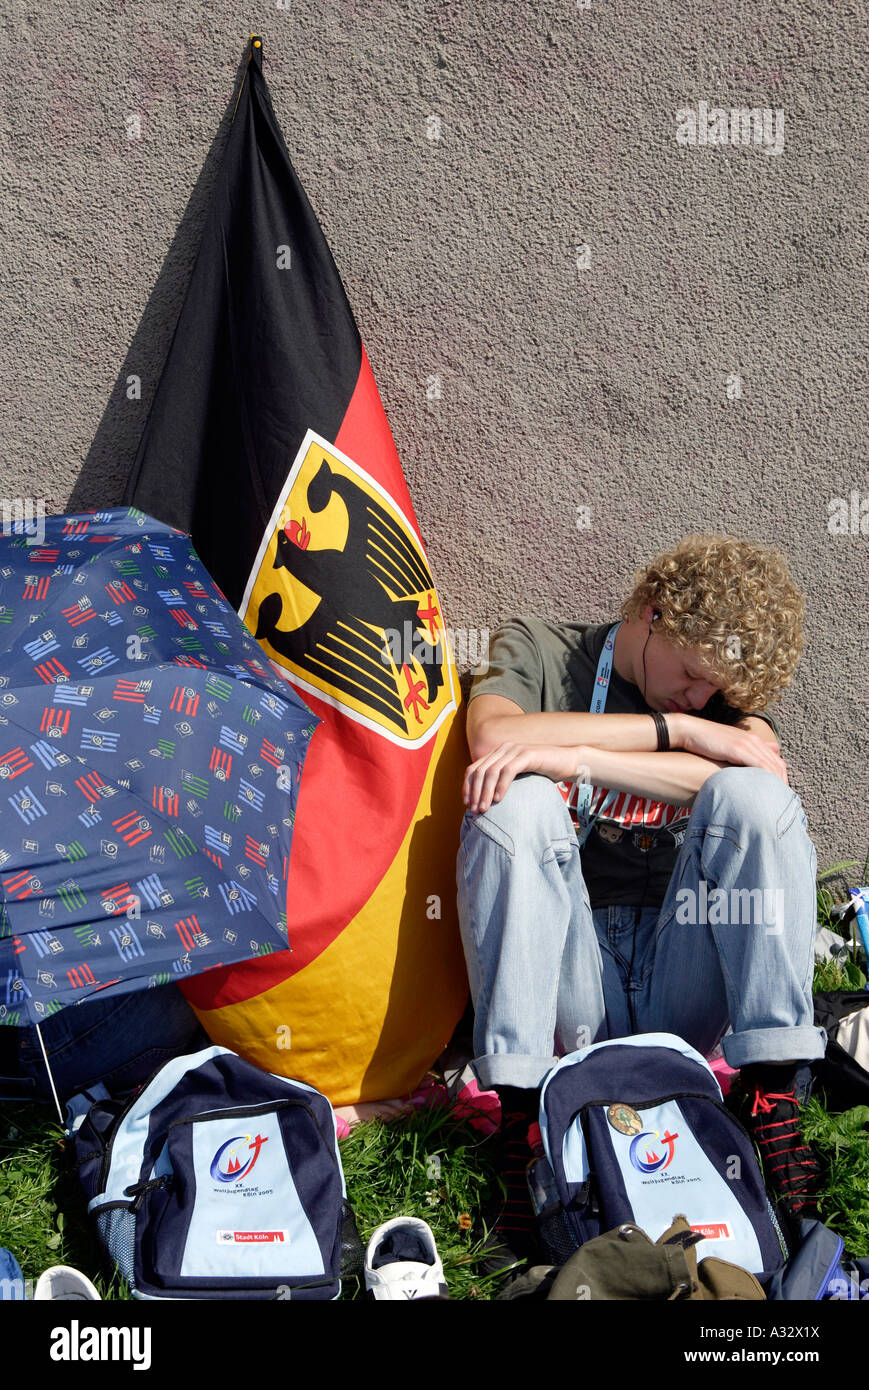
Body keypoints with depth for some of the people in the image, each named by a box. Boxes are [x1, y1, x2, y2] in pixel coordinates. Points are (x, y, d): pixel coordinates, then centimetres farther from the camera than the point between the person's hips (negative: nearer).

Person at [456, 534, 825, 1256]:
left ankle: (775, 1098, -21)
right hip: (569, 979, -1)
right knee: (518, 801, -26)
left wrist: (570, 757, -23)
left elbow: (757, 768, -14)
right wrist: (675, 729, -17)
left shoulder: (726, 682, 10)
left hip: (682, 989, 2)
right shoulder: (535, 649, 5)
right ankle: (520, 1112, -28)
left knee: (755, 796, -20)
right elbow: (491, 737, -18)